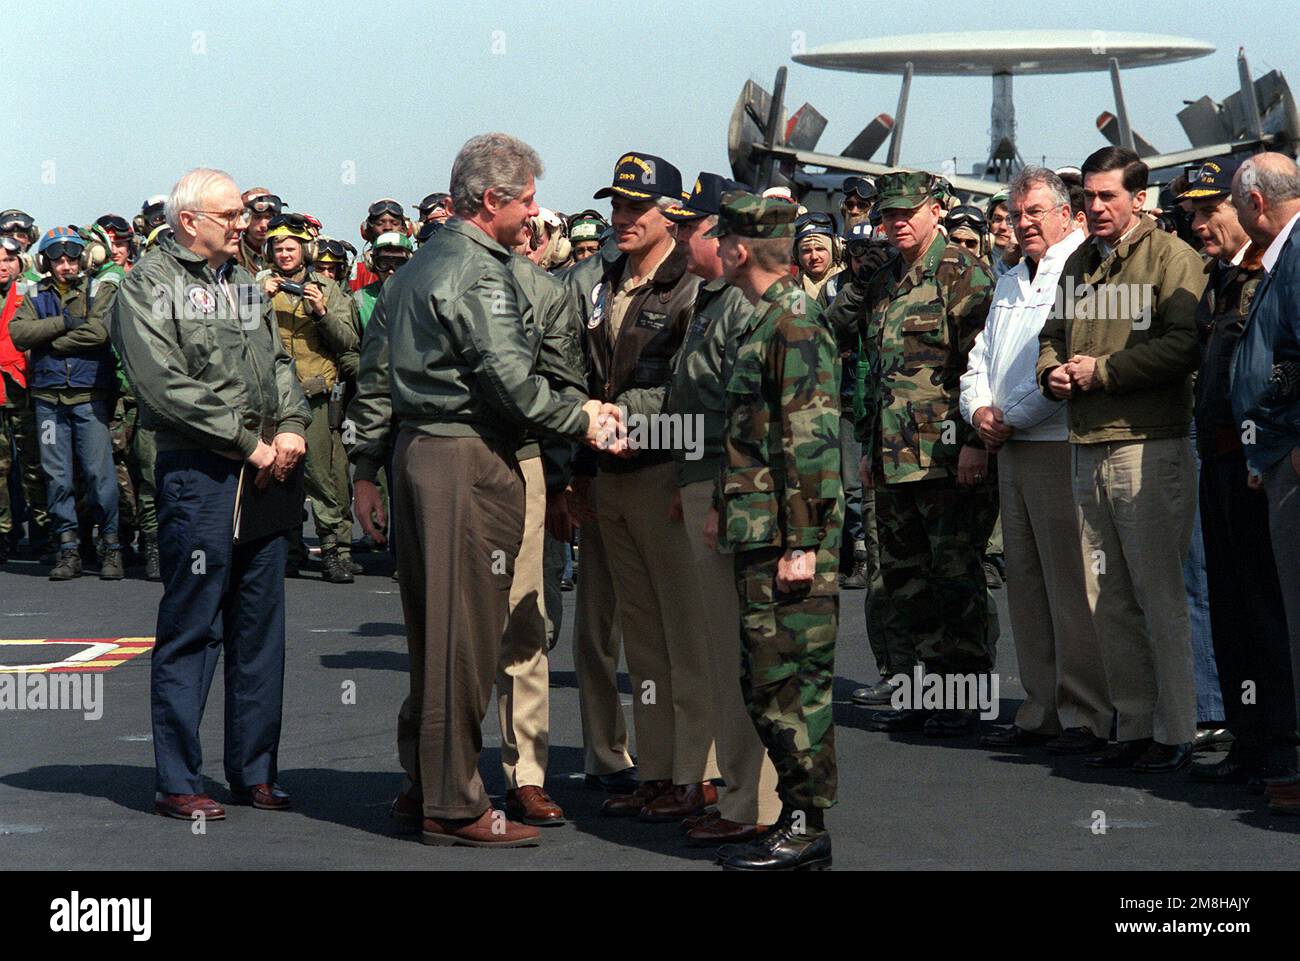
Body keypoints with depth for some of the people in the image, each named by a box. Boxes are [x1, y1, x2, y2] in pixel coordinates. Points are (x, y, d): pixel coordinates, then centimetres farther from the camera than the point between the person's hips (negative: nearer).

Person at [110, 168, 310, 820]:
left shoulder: (244, 282, 18)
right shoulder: (148, 286, -4)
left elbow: (279, 362, 18)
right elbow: (166, 386, -14)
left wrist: (292, 428, -3)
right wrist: (249, 444, -13)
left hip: (265, 473, 7)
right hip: (199, 472, -7)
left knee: (260, 629, 10)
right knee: (191, 630, -4)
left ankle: (255, 772, 18)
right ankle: (177, 783, 3)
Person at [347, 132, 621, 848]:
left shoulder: (418, 266, 17)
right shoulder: (480, 272, -13)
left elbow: (375, 374, 20)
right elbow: (510, 382, -17)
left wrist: (366, 467, 23)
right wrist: (583, 421, -4)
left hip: (416, 454, 10)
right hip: (468, 464, -10)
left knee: (431, 630, 15)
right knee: (464, 635, -5)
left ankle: (420, 787, 23)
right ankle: (452, 807, 0)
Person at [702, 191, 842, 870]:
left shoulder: (795, 322, -14)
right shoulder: (763, 320, 17)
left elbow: (813, 438, -19)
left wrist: (802, 542, -21)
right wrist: (724, 506, 24)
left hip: (787, 540, -10)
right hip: (757, 535, 10)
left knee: (788, 682, -6)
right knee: (765, 683, 12)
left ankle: (806, 828, 0)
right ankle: (795, 819, 18)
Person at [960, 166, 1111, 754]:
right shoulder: (1010, 283, 22)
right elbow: (980, 357, 22)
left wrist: (1012, 418, -13)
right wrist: (979, 408, 2)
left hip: (1059, 447, -9)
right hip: (1009, 450, 9)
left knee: (1069, 584, -8)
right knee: (1025, 583, 9)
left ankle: (1084, 716, -5)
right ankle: (1040, 712, 13)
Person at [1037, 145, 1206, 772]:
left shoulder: (1172, 258, -6)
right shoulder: (1079, 263, 18)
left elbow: (1184, 344, -17)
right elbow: (1054, 334, 26)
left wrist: (1103, 370, -14)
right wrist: (1052, 372, 4)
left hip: (1150, 448, -8)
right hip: (1088, 450, 8)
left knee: (1158, 596, -5)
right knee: (1107, 599, 10)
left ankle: (1174, 733, 2)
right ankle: (1133, 726, 18)